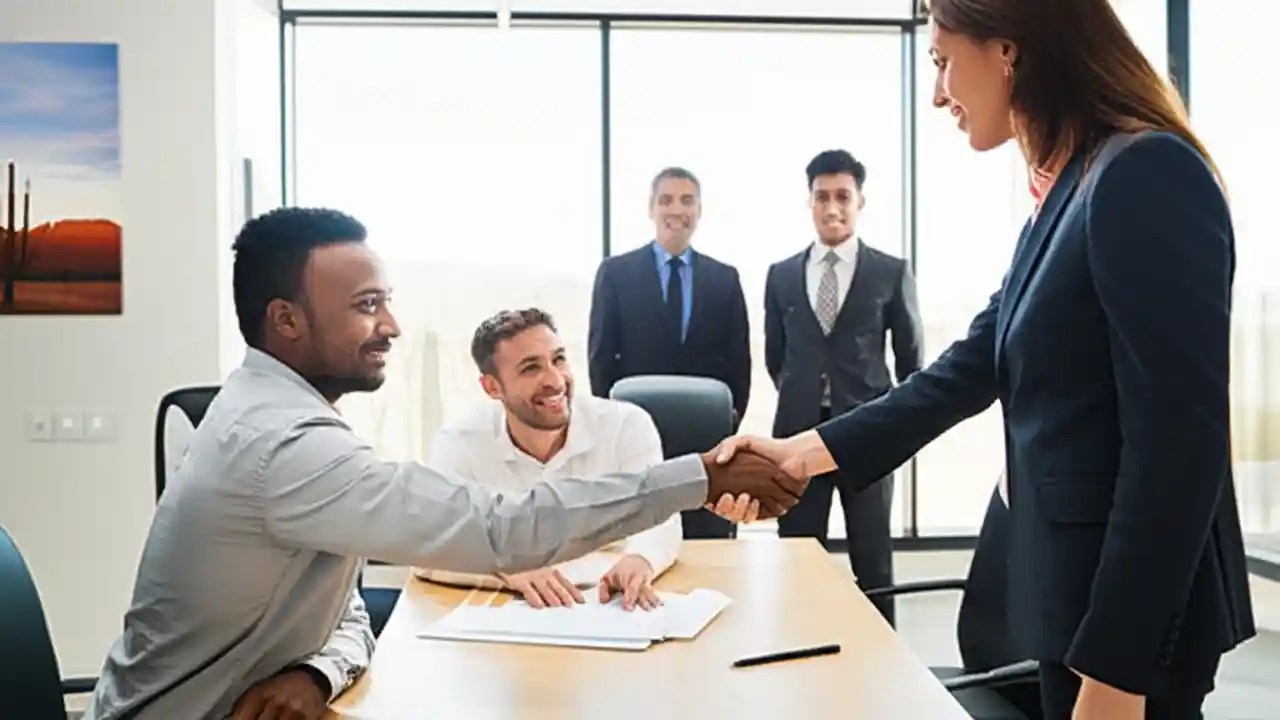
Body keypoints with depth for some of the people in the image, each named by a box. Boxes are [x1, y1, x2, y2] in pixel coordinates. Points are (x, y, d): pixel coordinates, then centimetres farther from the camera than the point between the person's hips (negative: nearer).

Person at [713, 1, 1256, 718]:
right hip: (1077, 586, 9)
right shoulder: (1073, 194, 11)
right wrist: (808, 450, 8)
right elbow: (972, 366, 13)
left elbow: (1179, 443, -22)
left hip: (1134, 605, -9)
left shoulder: (1147, 177, -18)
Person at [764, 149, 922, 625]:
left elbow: (910, 358, 9)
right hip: (799, 430, 2)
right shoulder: (781, 275, 8)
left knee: (872, 560, 6)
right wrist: (801, 396, 11)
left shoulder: (891, 273, 3)